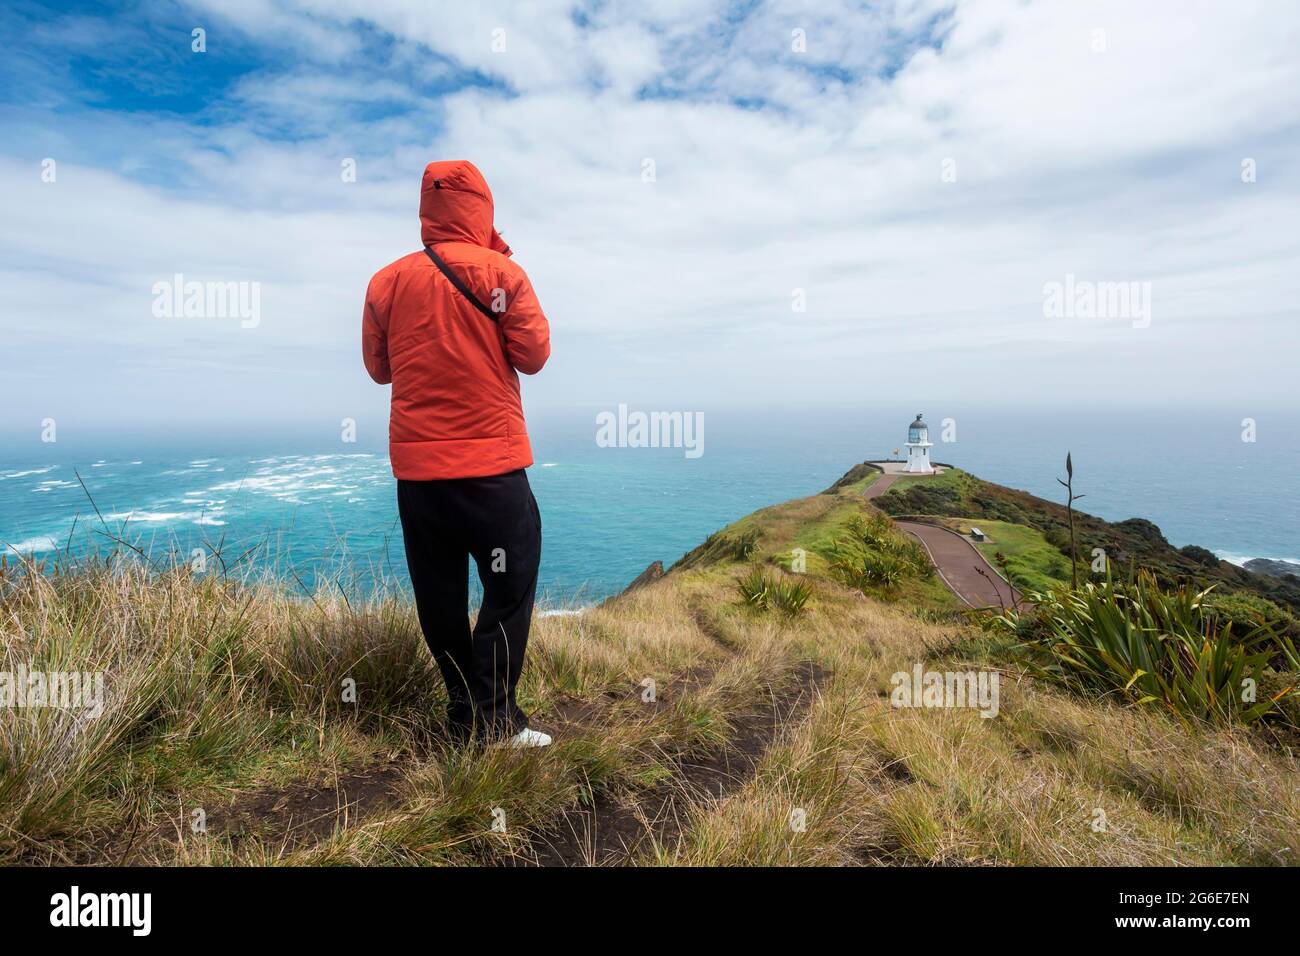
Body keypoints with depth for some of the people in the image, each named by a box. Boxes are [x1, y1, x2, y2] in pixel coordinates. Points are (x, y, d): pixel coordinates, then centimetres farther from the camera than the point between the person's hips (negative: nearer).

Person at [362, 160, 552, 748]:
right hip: (492, 463, -4)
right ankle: (493, 717, 3)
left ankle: (463, 711, 24)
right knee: (510, 586, 6)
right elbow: (534, 355, -4)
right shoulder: (501, 273, -5)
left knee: (439, 593, 13)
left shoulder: (387, 281, 6)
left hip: (415, 466, 4)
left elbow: (378, 368, 13)